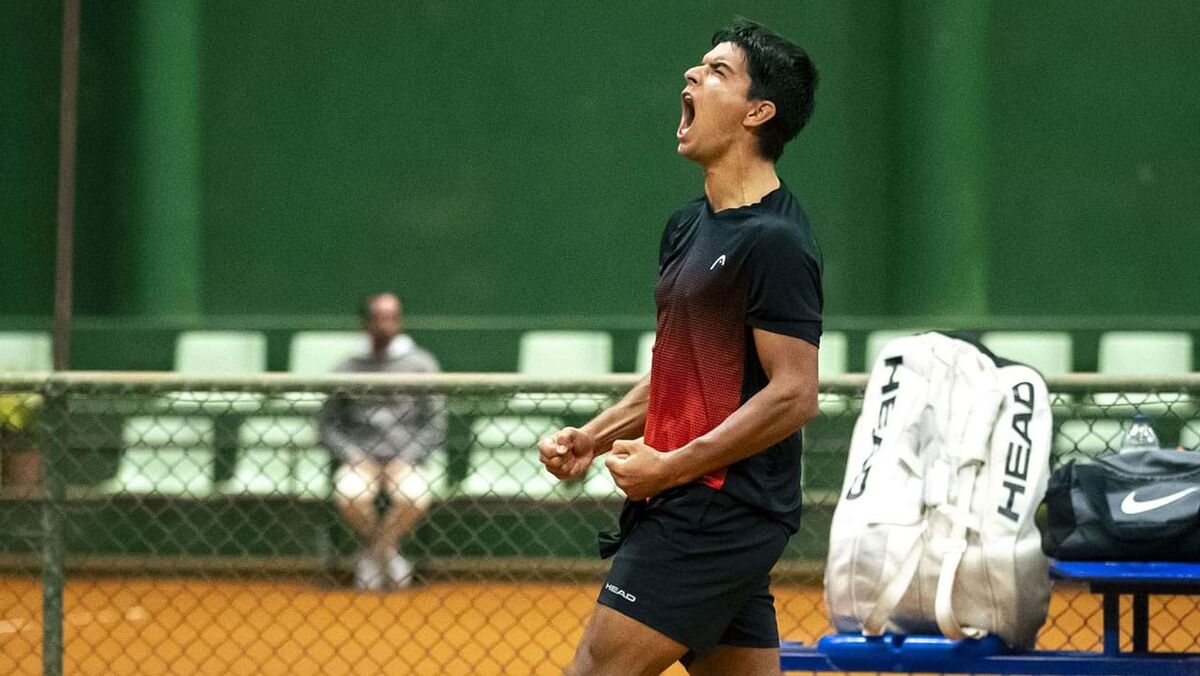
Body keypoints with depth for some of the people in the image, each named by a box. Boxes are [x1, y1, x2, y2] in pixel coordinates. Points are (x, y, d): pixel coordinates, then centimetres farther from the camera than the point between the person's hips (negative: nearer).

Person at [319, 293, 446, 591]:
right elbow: (328, 425, 10)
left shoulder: (420, 364, 6)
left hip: (403, 461, 0)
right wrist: (354, 457, -7)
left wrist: (404, 460, -9)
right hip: (360, 460, 1)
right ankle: (389, 555, -6)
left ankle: (372, 556, -11)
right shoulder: (350, 369, 8)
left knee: (415, 496, -35)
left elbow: (435, 427, 5)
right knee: (350, 495, -34)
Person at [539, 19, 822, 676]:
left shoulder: (773, 240, -13)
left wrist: (671, 467, -16)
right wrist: (592, 438, 12)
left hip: (719, 514, -9)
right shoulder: (687, 227, 16)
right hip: (695, 510, 9)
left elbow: (793, 395, -18)